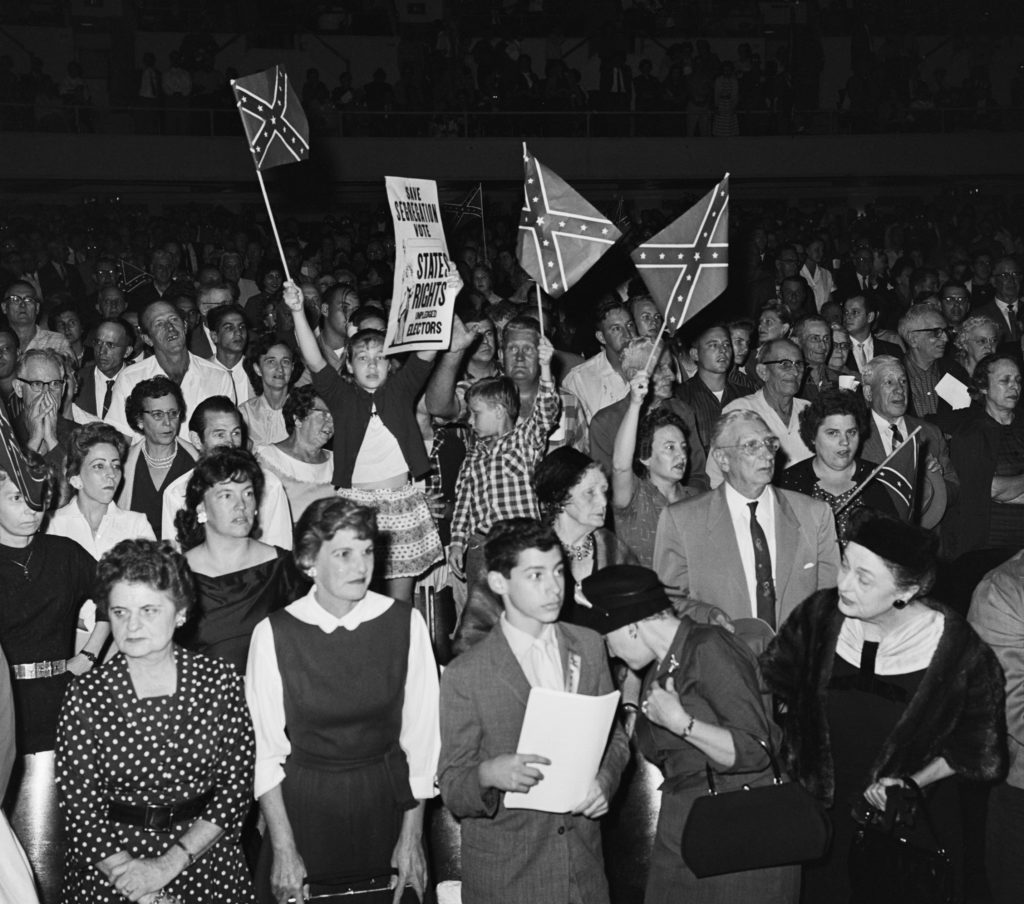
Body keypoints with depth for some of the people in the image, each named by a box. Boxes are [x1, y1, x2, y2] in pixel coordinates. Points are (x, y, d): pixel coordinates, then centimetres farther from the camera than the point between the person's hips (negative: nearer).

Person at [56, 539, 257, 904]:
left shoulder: (220, 682, -7)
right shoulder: (85, 699, -11)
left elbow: (236, 785, -6)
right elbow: (82, 816, -10)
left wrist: (168, 865, -15)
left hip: (210, 869, 1)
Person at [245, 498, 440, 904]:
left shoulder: (404, 623, -9)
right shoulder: (273, 634, -11)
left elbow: (422, 736, -5)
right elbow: (265, 749, -7)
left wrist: (411, 838, -4)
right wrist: (283, 848, -8)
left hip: (386, 799, 1)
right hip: (302, 805, -1)